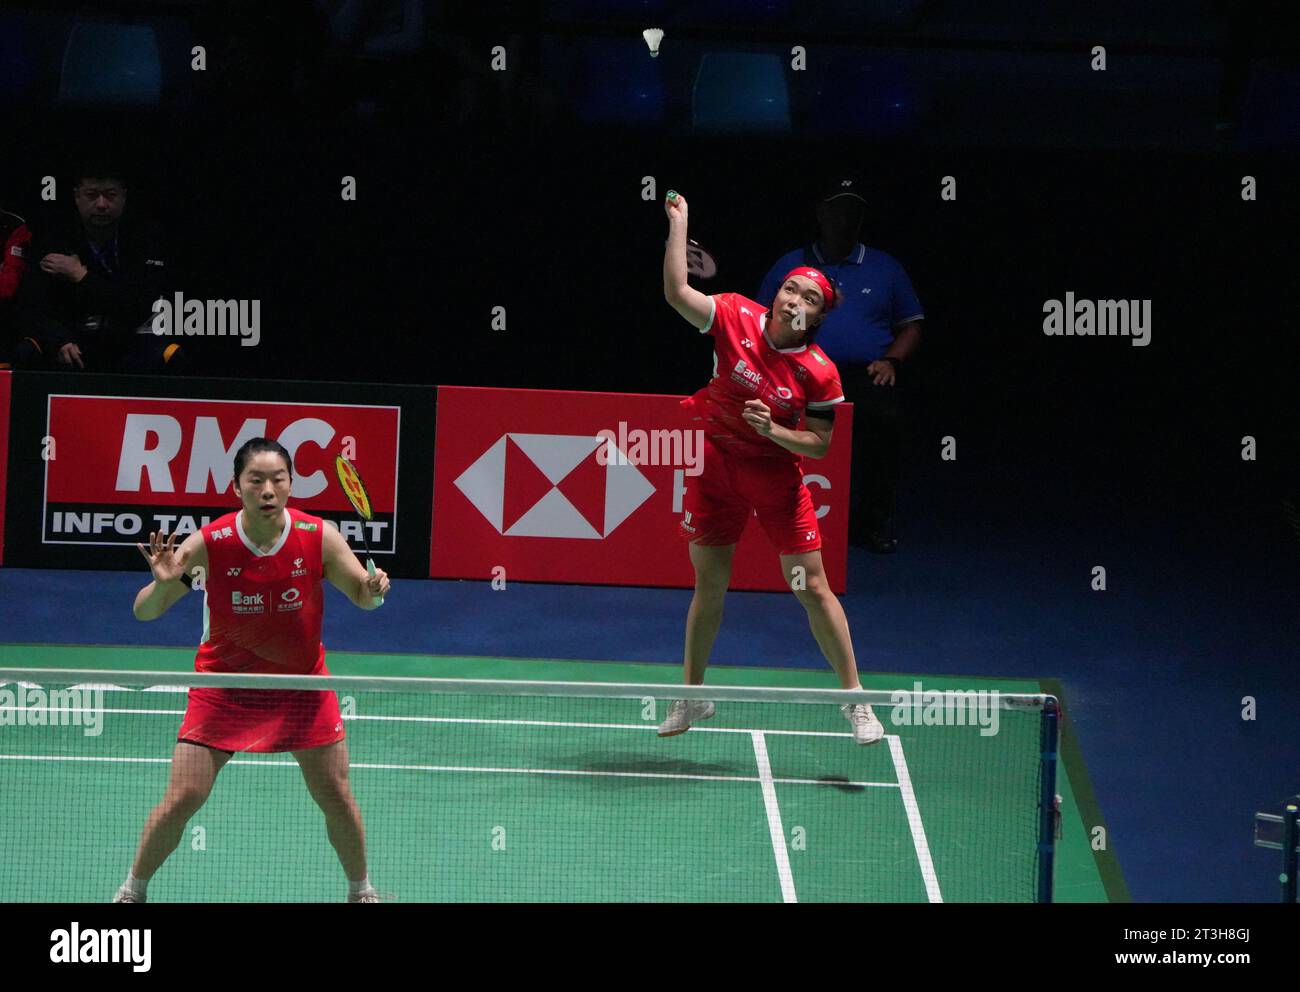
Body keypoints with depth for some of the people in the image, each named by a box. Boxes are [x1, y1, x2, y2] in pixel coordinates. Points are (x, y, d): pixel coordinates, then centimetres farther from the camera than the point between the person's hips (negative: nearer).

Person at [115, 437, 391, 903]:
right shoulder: (209, 543, -20)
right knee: (181, 799, -6)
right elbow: (144, 611, -16)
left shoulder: (319, 537, -17)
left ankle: (361, 890, 29)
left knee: (337, 798, 3)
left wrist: (375, 587, -26)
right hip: (224, 685, -1)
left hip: (302, 682, 1)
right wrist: (162, 583, -38)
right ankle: (133, 890, 17)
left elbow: (362, 596, -2)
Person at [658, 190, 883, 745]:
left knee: (812, 586, -3)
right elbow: (677, 292, -21)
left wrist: (772, 430, -24)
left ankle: (855, 699, 6)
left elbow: (820, 445, -8)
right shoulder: (736, 319, -10)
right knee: (708, 585, 9)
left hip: (777, 474, -1)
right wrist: (678, 222, -22)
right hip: (717, 465, 1)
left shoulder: (819, 372, -13)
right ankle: (692, 696, 26)